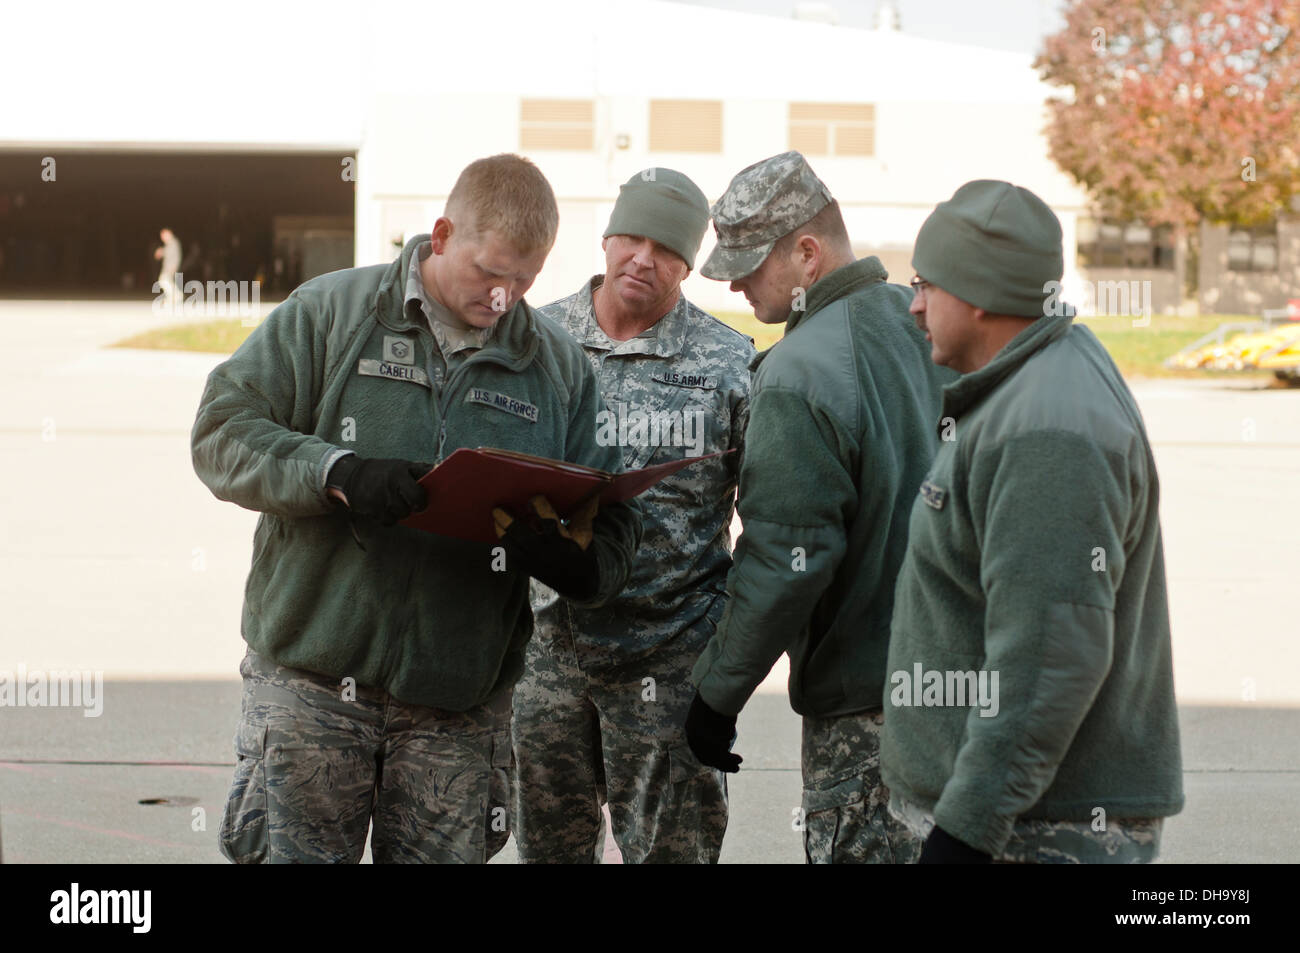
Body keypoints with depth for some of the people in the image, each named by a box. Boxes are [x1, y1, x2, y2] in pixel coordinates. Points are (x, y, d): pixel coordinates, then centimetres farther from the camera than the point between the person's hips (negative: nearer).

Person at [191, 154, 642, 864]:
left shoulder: (562, 367, 11)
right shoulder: (331, 312, 1)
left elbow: (610, 514, 10)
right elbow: (222, 433, -4)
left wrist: (575, 557, -15)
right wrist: (335, 473, -21)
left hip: (461, 700, 2)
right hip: (314, 678, -2)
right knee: (299, 857, 0)